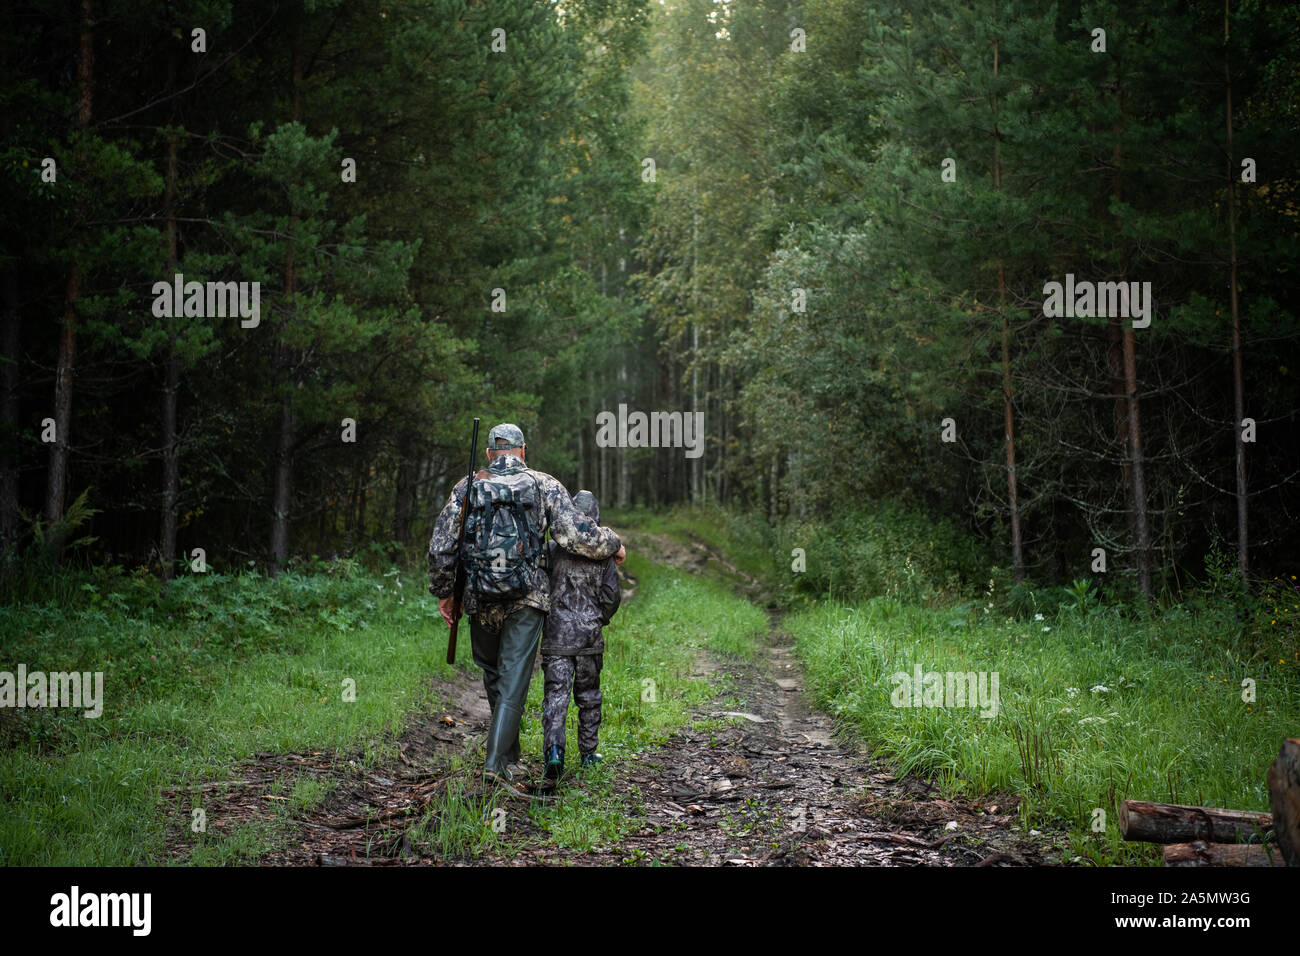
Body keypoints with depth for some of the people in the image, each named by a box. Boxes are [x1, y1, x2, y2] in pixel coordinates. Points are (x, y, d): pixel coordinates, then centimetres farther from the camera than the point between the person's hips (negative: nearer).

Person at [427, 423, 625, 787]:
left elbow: (441, 546, 2)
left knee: (493, 675, 20)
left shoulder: (468, 487, 4)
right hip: (526, 597, -2)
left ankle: (508, 751, 31)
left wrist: (443, 592, 14)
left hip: (480, 599, 2)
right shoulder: (544, 485, 0)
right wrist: (613, 545, 9)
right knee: (513, 680, -1)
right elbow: (575, 533, -9)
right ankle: (496, 761, -10)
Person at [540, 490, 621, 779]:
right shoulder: (603, 553, -3)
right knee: (588, 696, 15)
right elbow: (612, 594, -2)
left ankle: (554, 750, -23)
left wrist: (543, 617, 16)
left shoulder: (552, 549, -4)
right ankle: (588, 753, 22)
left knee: (556, 695, -4)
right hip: (590, 636, 1)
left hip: (557, 635, -1)